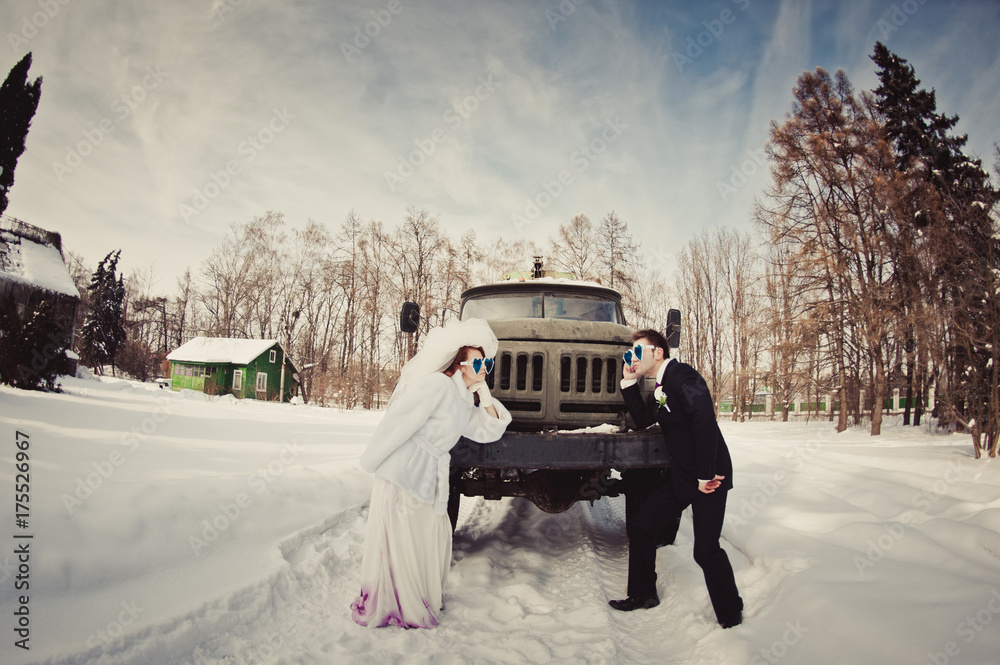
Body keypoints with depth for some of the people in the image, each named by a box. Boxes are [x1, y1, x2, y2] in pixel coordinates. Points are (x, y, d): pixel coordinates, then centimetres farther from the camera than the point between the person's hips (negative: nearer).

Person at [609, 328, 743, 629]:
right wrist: (629, 382, 6)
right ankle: (643, 594, 23)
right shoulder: (660, 387, 11)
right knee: (639, 525, 7)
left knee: (705, 549, -8)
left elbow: (705, 418, -29)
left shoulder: (681, 376, -18)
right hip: (680, 475, 9)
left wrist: (706, 474, -28)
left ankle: (731, 615, 16)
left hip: (709, 477, -9)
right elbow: (642, 420, 13)